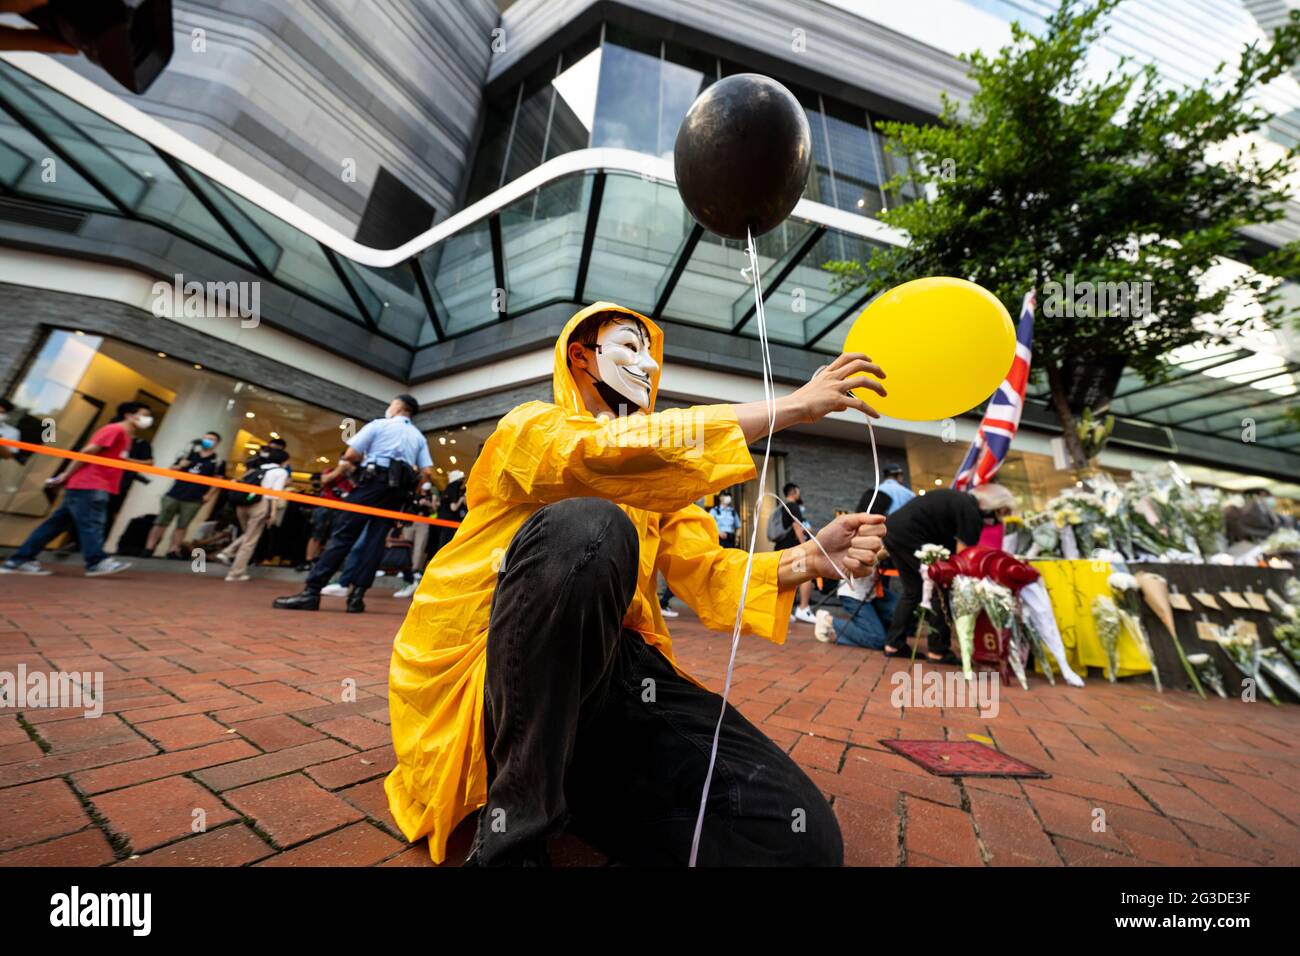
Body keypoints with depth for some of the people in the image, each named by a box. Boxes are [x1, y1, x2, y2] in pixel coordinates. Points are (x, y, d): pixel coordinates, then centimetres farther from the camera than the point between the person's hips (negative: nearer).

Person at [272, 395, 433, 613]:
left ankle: (311, 591, -8)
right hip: (397, 491, 4)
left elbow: (350, 455, -2)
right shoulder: (419, 437, 17)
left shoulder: (378, 424, 6)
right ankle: (357, 596, -1)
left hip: (373, 482, -4)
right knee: (376, 539, 2)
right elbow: (427, 471, 5)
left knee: (343, 534, -5)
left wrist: (334, 475, 14)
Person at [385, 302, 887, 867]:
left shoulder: (658, 479, 18)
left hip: (607, 671, 5)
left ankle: (573, 780, 4)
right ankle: (512, 830, -16)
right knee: (588, 525, -34)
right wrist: (793, 405, -19)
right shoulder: (528, 426, 1)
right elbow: (610, 451, -23)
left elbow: (706, 574, 6)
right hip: (494, 673, -4)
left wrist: (809, 560, -13)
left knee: (800, 833, -12)